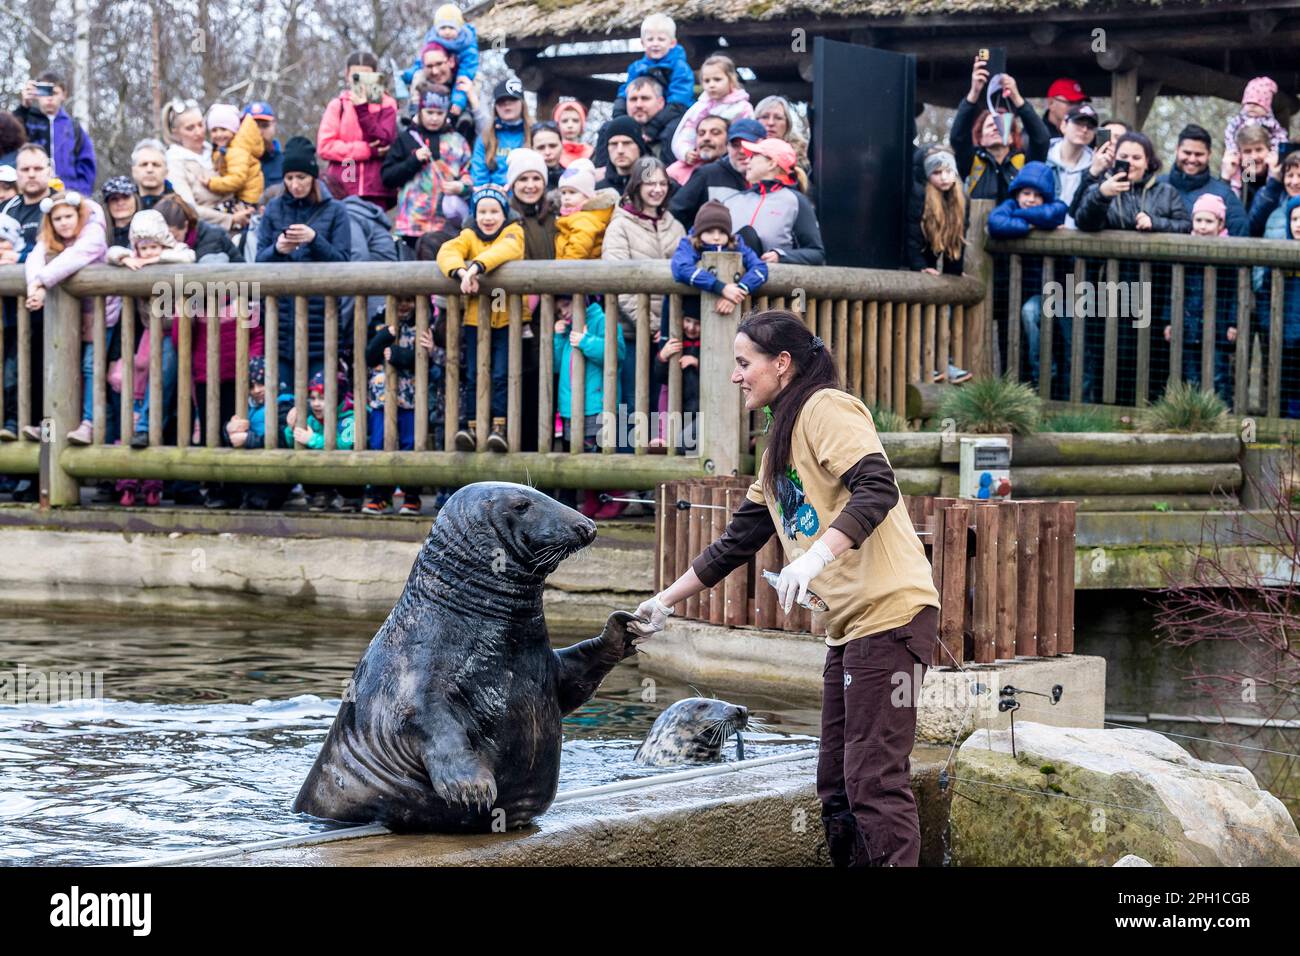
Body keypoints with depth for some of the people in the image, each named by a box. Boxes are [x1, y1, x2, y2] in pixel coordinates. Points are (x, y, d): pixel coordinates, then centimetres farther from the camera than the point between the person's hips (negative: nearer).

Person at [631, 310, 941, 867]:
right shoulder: (780, 442, 22)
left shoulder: (826, 409, -7)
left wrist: (818, 554, -32)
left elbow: (877, 488, -21)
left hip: (889, 611, -10)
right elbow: (737, 541, 26)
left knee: (875, 780, -12)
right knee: (836, 785, 10)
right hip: (848, 623, 10)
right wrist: (664, 602, 25)